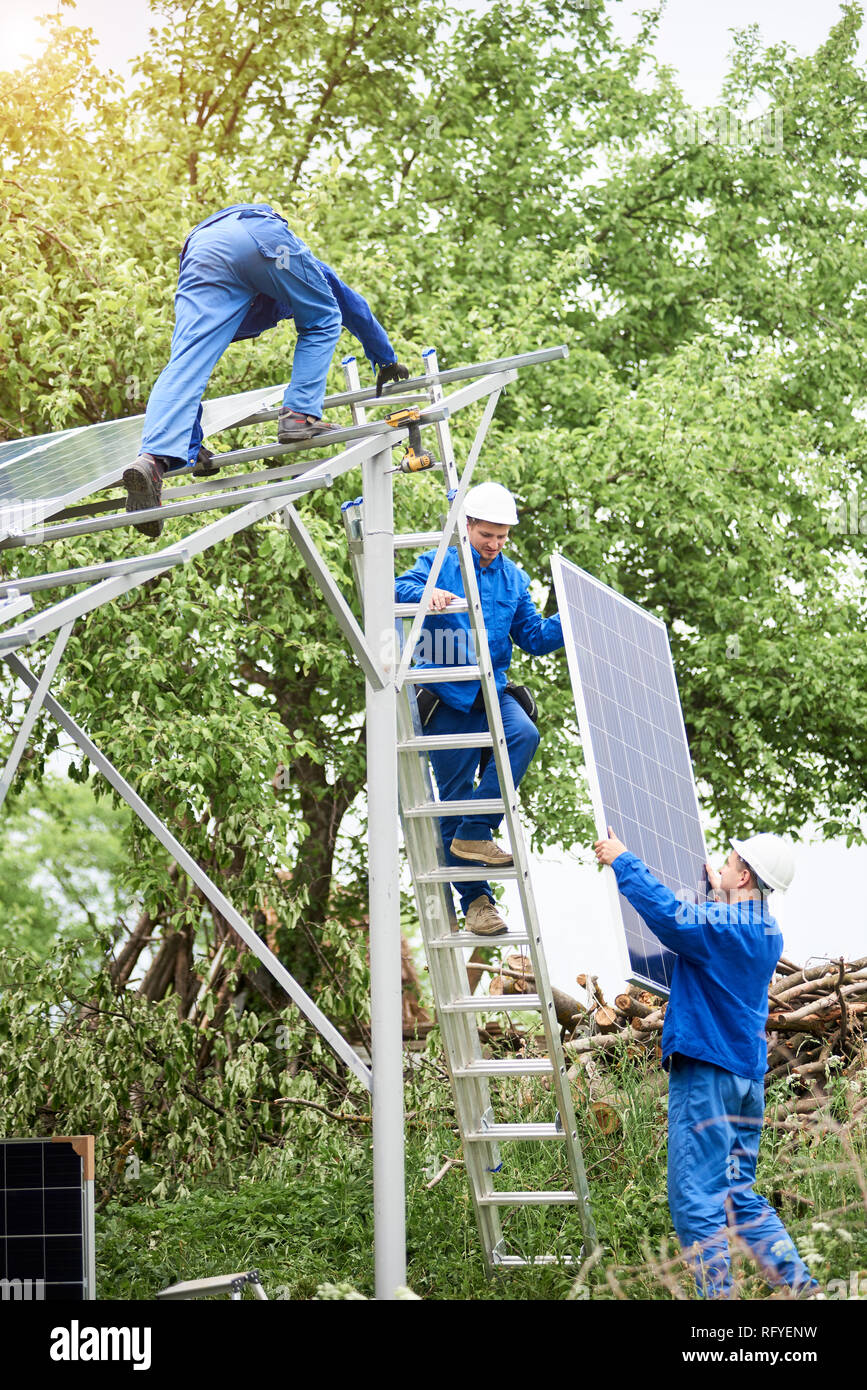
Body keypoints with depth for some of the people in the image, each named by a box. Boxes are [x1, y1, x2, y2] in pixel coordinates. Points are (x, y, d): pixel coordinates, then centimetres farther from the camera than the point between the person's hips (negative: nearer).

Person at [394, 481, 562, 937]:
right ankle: (475, 900, 8)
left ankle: (474, 833, -23)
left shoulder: (513, 578, 14)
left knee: (524, 734, -30)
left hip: (493, 689, 3)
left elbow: (533, 636, 16)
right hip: (447, 697, -3)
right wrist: (426, 594, -34)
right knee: (454, 795, -1)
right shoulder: (439, 564, 2)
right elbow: (401, 588, -14)